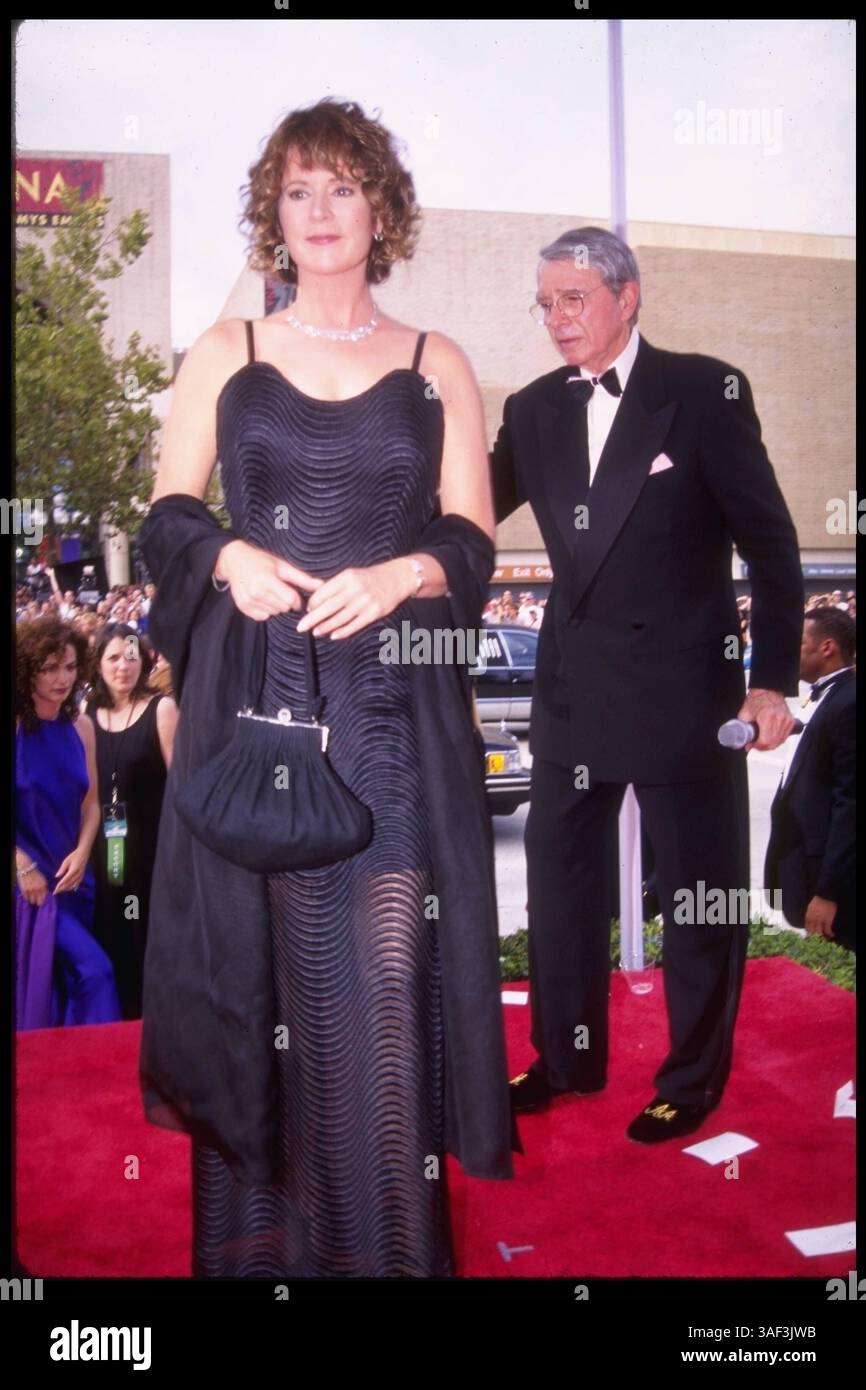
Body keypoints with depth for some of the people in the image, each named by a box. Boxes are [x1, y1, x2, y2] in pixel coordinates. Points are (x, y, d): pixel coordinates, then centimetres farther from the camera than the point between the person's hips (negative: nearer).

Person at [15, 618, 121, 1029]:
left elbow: (90, 803, 8)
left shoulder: (80, 726, 4)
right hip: (28, 879, -5)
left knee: (66, 979, 12)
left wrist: (81, 854, -6)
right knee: (93, 970, -11)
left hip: (71, 877, 5)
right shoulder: (16, 728, -12)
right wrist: (24, 868, -14)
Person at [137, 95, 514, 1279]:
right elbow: (169, 514, 9)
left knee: (388, 965, -4)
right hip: (254, 695, 1)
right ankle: (259, 1233, 18)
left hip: (396, 704, 0)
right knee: (262, 951, 2)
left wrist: (399, 576, -13)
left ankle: (388, 1239, 12)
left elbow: (473, 540, 6)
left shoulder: (436, 365, 12)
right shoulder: (224, 354, 14)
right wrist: (228, 556, -11)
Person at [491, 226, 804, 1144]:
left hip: (682, 688, -4)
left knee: (700, 891, 7)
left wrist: (772, 681, -9)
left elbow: (770, 541, -6)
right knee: (560, 882, 14)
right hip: (573, 686, 5)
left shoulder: (704, 392, -7)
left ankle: (693, 1079, 26)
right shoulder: (534, 410, 6)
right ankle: (568, 1055, 34)